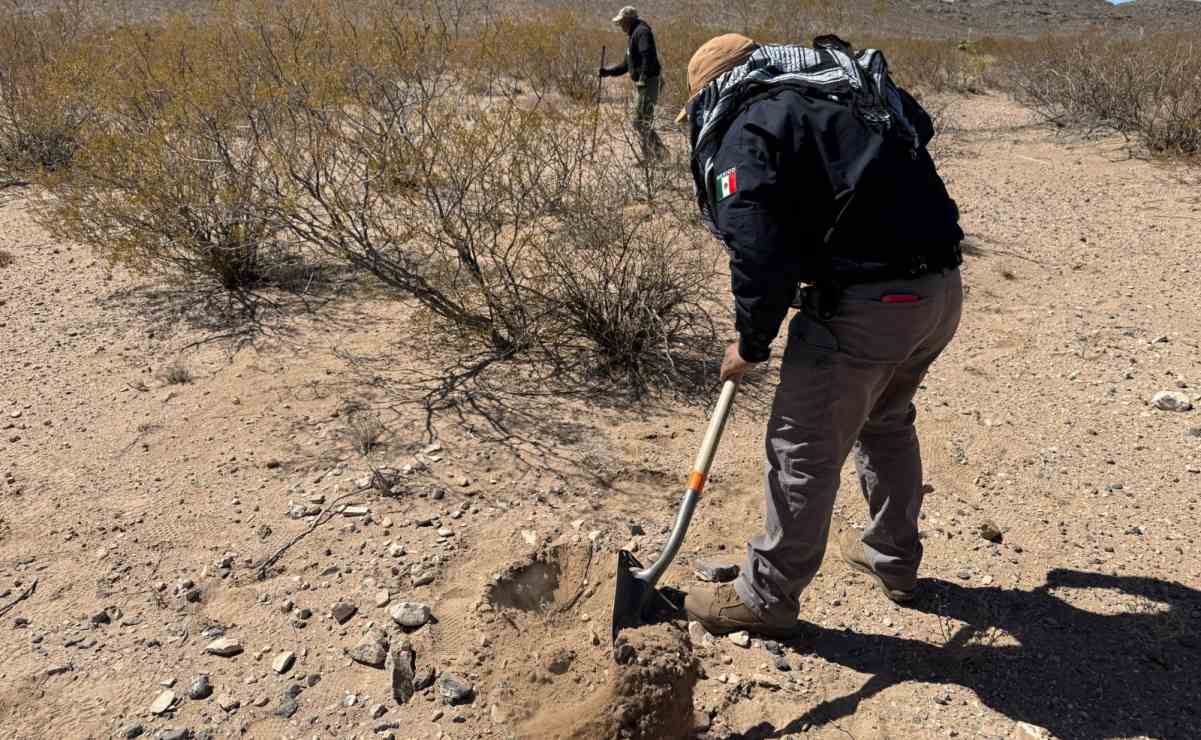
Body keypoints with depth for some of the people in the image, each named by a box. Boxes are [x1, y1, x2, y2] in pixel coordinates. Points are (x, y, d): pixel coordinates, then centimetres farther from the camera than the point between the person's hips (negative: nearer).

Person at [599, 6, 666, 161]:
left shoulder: (642, 32, -10)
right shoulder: (633, 35, 23)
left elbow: (648, 56, -25)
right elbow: (626, 65, 28)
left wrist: (643, 78, -32)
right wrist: (608, 71, 19)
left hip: (647, 84, -10)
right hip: (640, 84, 10)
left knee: (640, 122, -11)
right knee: (644, 123, 12)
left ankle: (659, 153, -7)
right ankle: (650, 157, 18)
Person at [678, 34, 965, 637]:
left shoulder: (745, 128, -5)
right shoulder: (842, 90, 19)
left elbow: (761, 253, -15)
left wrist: (751, 345, -1)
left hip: (864, 308, -8)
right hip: (942, 290, 9)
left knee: (804, 452, 5)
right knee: (887, 424, 27)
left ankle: (766, 598, 20)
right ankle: (893, 560, 43)